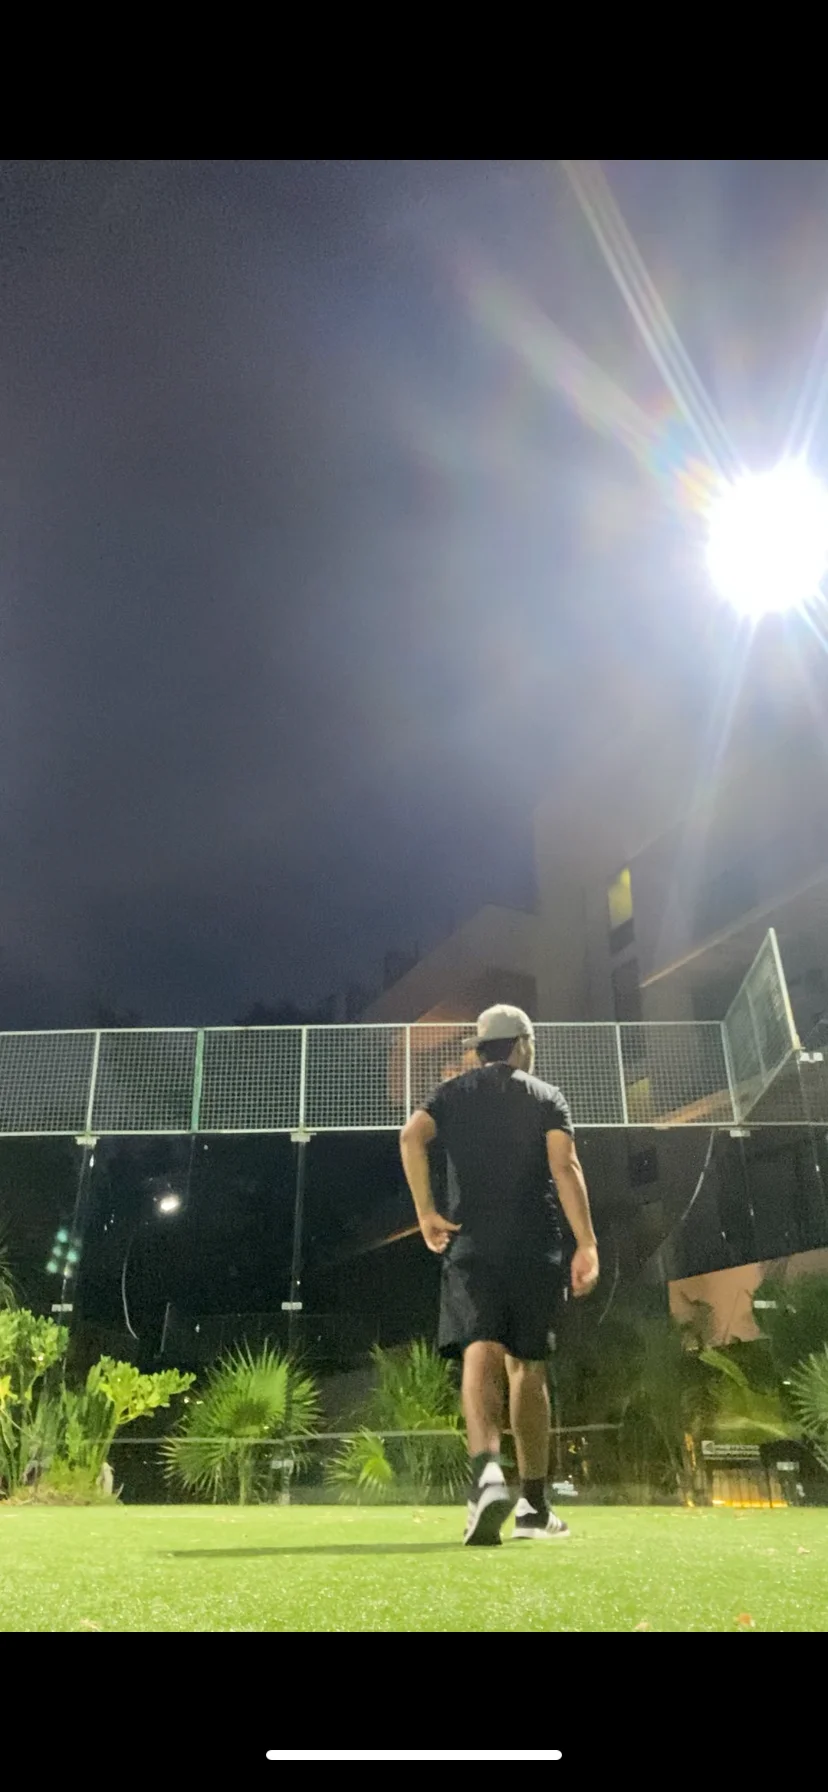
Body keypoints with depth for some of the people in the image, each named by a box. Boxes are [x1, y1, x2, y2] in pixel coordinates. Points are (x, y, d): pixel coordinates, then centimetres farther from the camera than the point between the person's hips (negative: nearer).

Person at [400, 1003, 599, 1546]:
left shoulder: (454, 1092, 14)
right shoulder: (547, 1096, 11)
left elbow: (412, 1137, -5)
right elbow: (565, 1165, -5)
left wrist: (426, 1210, -4)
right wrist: (587, 1245, -8)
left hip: (471, 1242, 0)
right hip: (536, 1246, 0)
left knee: (482, 1354, -11)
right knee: (527, 1365, 11)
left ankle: (488, 1471, -36)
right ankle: (534, 1505, 14)